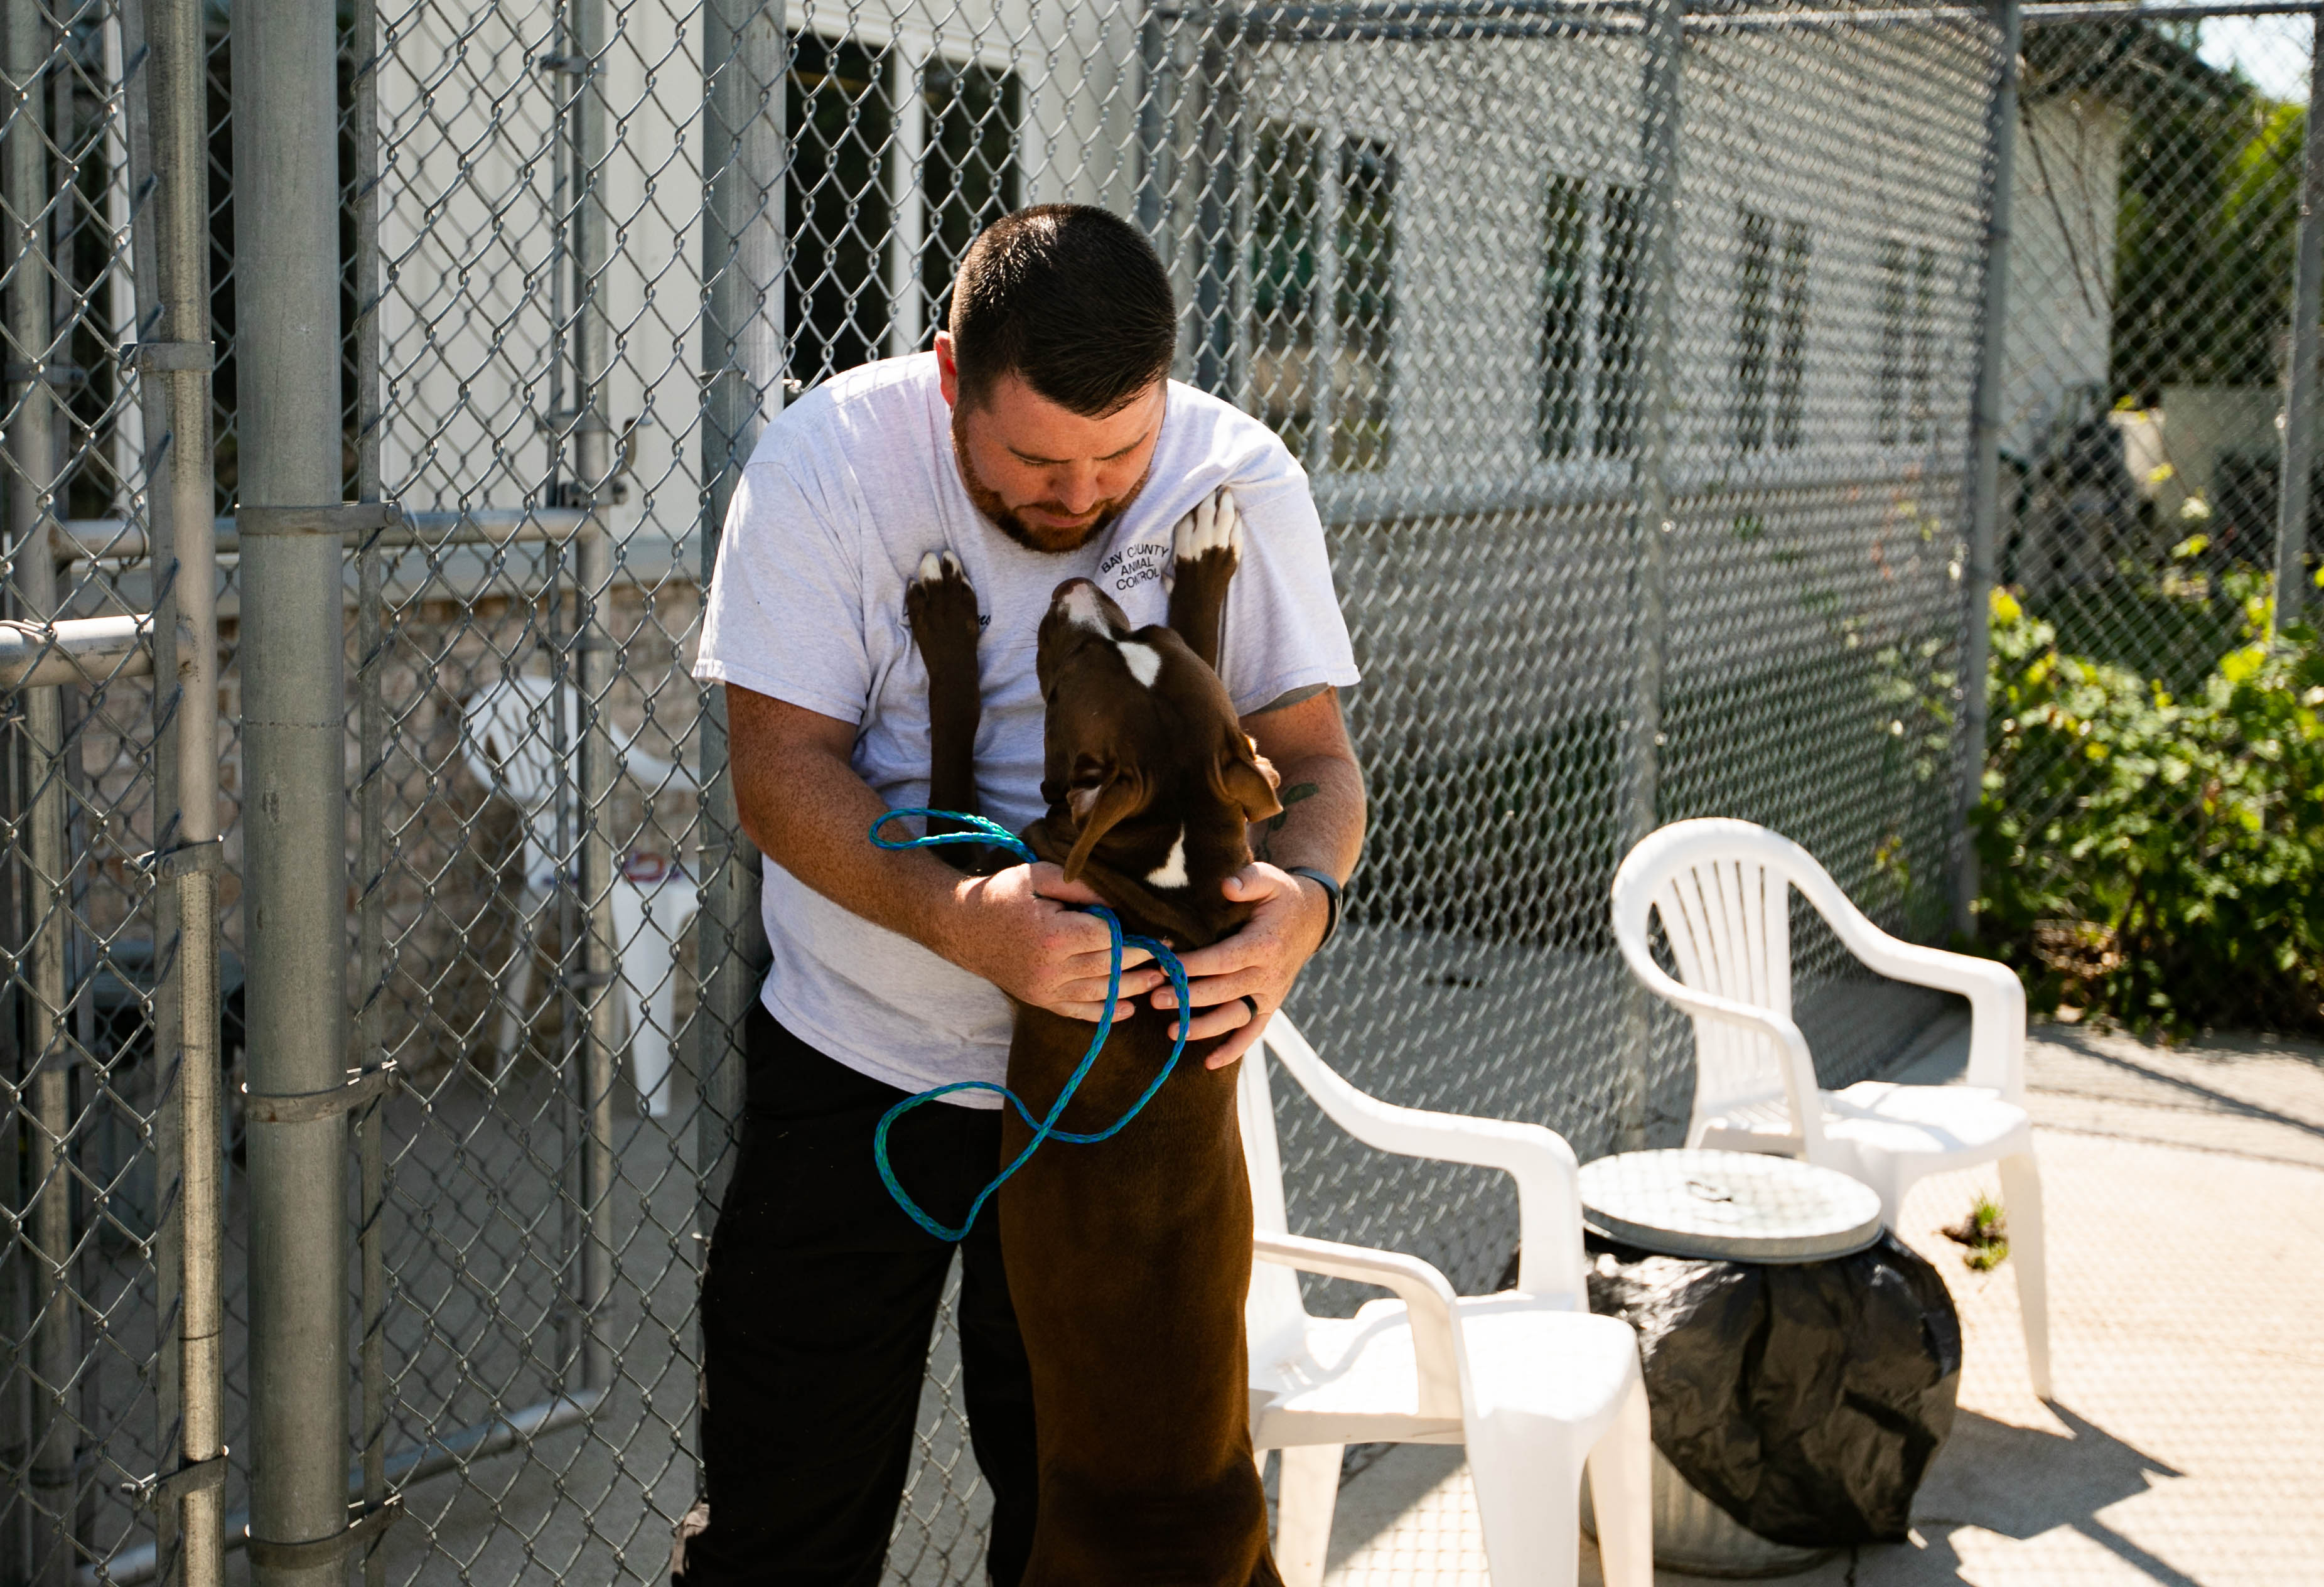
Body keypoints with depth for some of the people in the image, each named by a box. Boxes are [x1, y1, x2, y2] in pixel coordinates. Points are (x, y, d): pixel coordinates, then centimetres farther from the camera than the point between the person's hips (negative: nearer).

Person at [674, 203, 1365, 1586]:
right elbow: (782, 772, -17)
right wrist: (968, 919, -35)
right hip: (854, 1066, -1)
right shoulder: (831, 460, -15)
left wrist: (1302, 894, -31)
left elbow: (1314, 753, -7)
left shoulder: (1242, 484, -10)